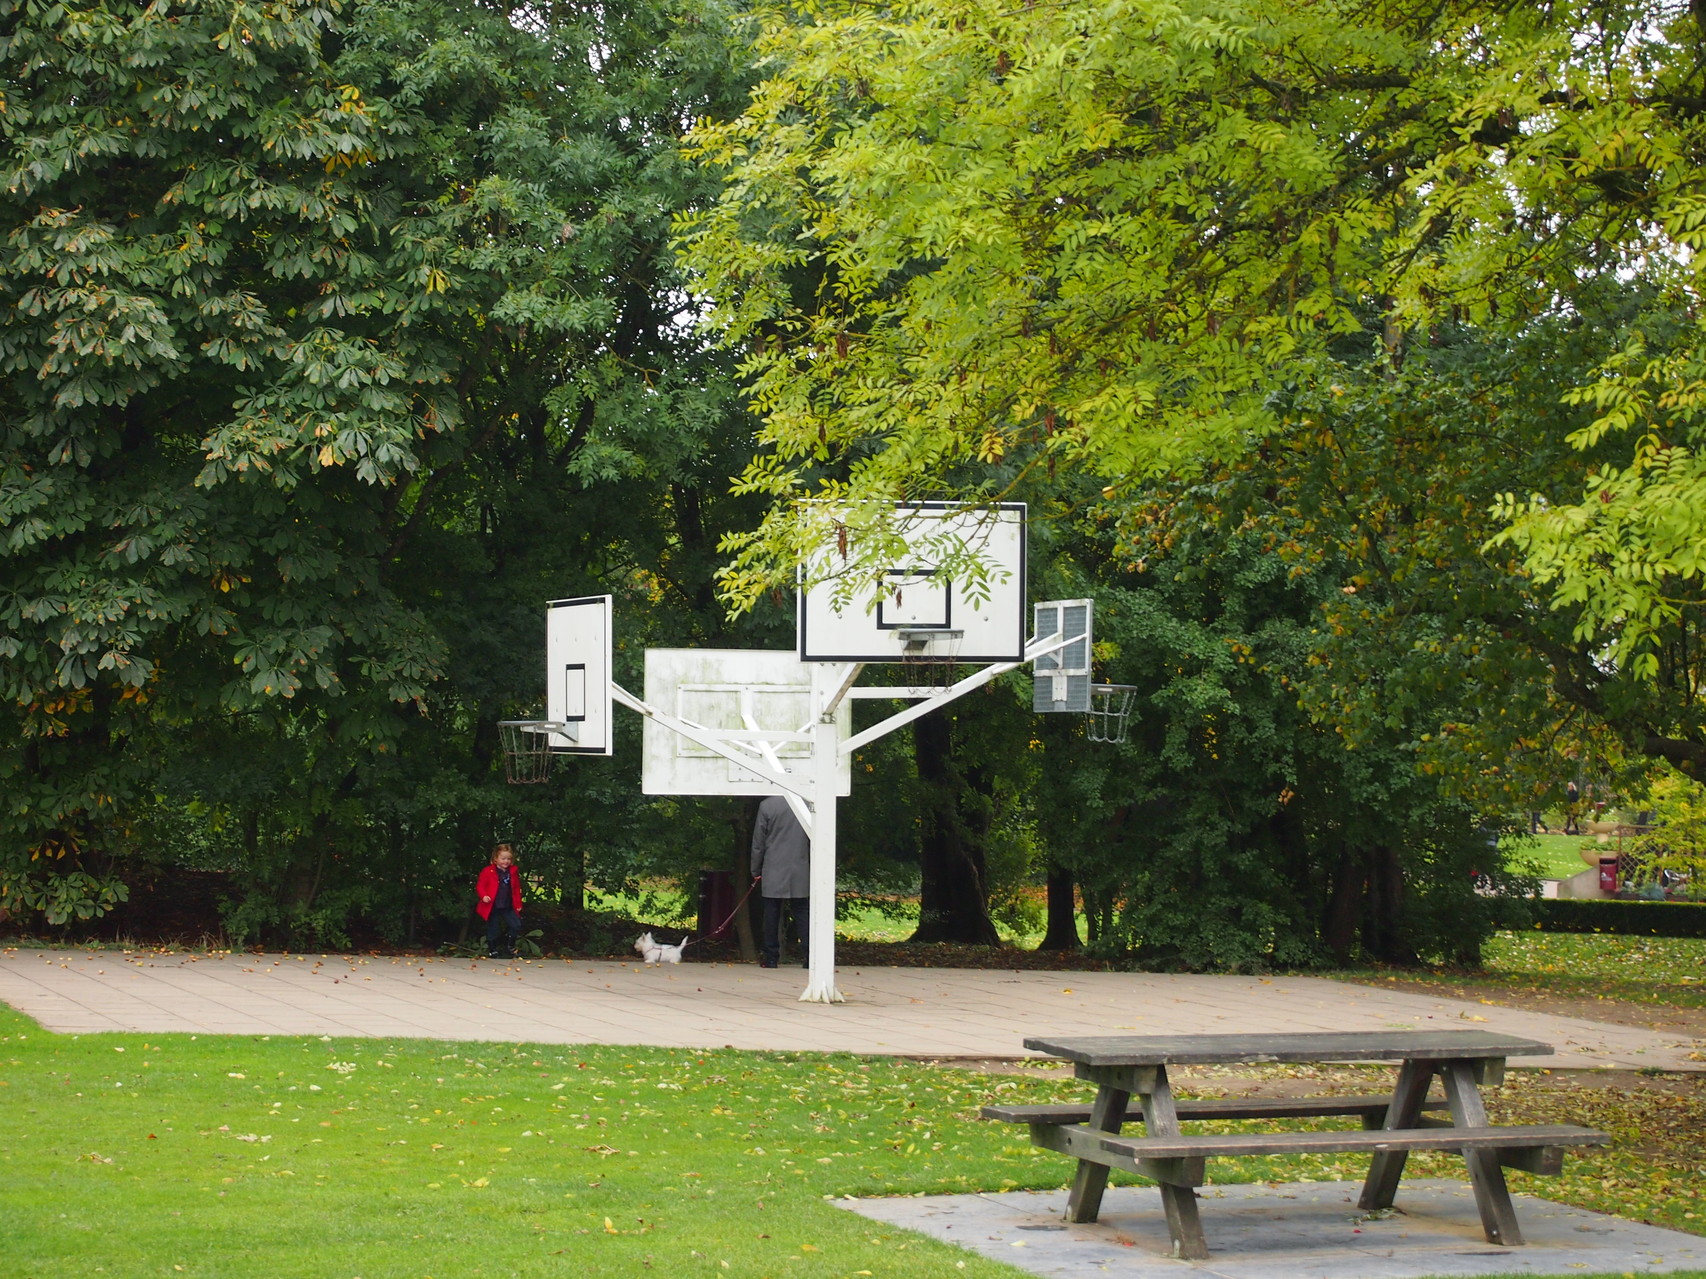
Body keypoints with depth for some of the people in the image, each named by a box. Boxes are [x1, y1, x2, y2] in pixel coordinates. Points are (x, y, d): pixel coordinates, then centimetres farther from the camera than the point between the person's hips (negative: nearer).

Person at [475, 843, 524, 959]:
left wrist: (518, 904, 10)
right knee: (493, 930, 5)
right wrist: (484, 896, -24)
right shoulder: (488, 872, -8)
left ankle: (509, 947, 14)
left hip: (508, 907, 4)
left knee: (516, 925, -5)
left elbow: (517, 889, 12)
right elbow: (480, 886, -6)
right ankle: (492, 950, 20)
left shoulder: (513, 872, 5)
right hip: (493, 907, -4)